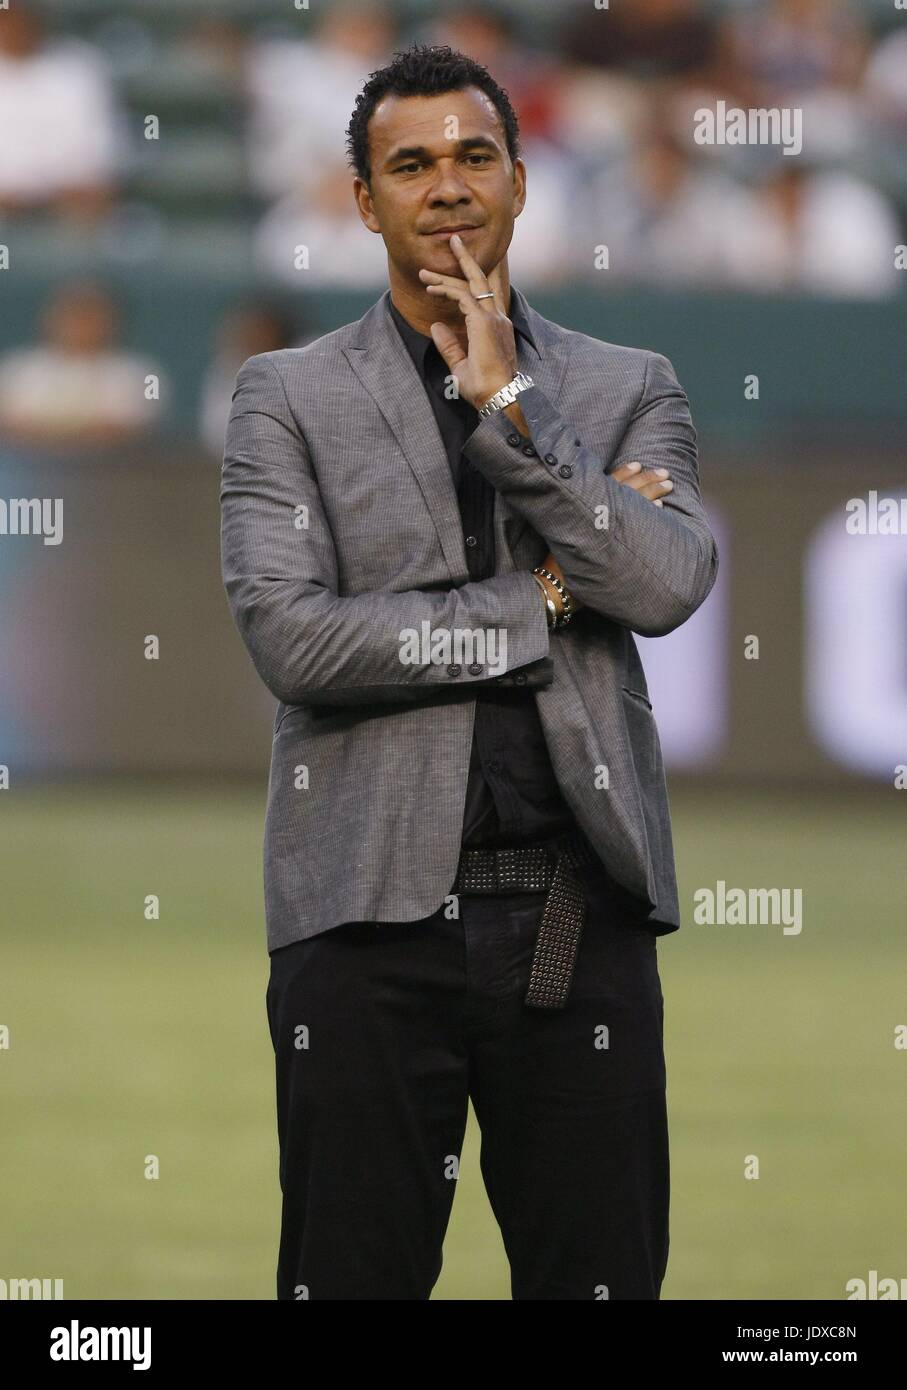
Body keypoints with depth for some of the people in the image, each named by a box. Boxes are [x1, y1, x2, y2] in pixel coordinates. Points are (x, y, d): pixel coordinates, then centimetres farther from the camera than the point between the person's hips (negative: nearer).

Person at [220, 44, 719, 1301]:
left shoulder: (627, 390, 11)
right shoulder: (289, 399, 5)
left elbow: (668, 584, -8)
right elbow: (290, 638, -9)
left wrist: (510, 404, -10)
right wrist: (543, 600, -6)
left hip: (579, 913, 1)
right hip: (372, 914, -1)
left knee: (600, 1277, 2)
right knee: (355, 1281, 1)